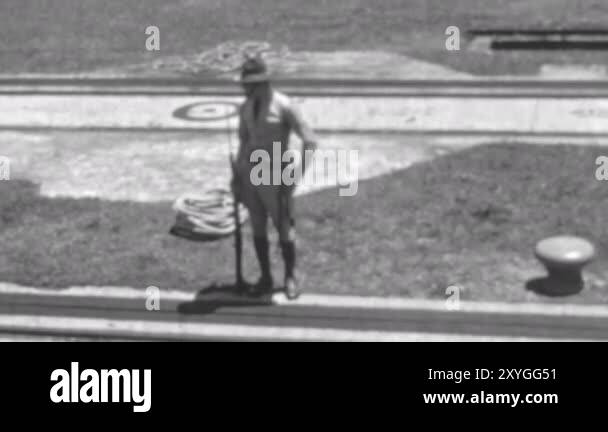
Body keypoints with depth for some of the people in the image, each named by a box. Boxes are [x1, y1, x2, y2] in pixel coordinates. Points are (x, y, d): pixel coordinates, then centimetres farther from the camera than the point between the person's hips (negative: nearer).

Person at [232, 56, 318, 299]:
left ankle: (290, 279, 21)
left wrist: (298, 174, -14)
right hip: (249, 173, 5)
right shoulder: (246, 108, 6)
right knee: (257, 229, 10)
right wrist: (237, 177, 12)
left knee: (284, 229, 3)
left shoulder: (283, 106, -13)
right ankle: (265, 279, 23)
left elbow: (310, 141, -12)